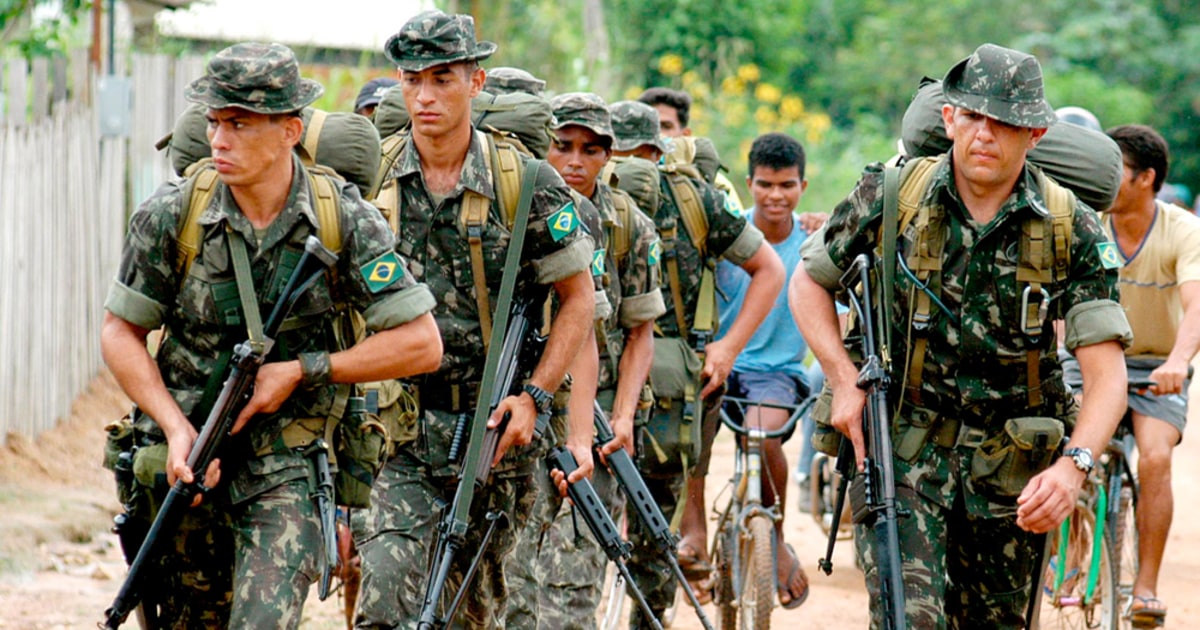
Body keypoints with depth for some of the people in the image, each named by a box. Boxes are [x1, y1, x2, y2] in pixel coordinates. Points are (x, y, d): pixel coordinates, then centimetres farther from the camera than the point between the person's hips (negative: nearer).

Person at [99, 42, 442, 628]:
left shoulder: (344, 219, -10)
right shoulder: (170, 215, -7)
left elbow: (421, 344, -9)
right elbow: (120, 332, 2)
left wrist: (303, 371, -14)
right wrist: (176, 428, -11)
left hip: (288, 469, -2)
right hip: (185, 458, 2)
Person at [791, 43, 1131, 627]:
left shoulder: (1072, 229, -7)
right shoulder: (892, 195, -5)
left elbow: (1107, 371, -12)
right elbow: (806, 282, 10)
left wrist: (1073, 465, -29)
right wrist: (845, 379, -5)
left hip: (1010, 468, 1)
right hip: (901, 446, -1)